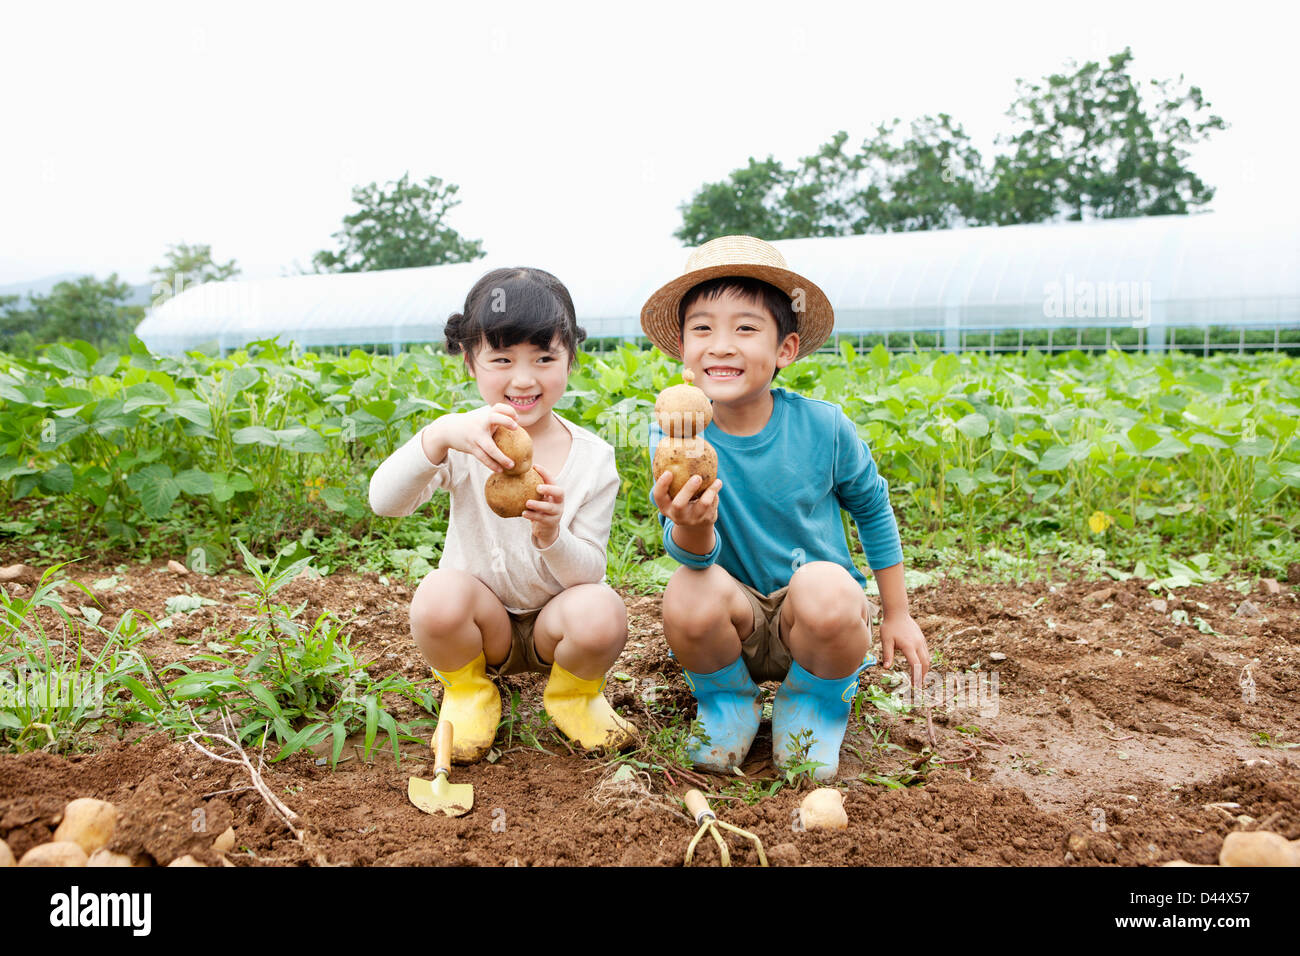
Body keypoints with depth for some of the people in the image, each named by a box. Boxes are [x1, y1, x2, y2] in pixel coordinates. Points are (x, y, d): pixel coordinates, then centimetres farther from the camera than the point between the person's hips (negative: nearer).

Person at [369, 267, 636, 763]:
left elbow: (589, 571, -12)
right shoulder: (466, 441, -10)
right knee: (439, 593, -32)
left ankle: (573, 693, 3)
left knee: (602, 612, -32)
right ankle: (467, 693, 1)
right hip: (484, 621, 0)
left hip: (554, 619, 0)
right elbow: (384, 501, -26)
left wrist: (551, 535, -35)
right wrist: (439, 434, -44)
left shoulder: (593, 457, -11)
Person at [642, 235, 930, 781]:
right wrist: (689, 529, -47)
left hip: (817, 617, 0)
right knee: (687, 597, -33)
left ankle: (815, 707, 1)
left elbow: (872, 508, 5)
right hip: (737, 623, 1)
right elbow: (696, 556, -21)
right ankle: (728, 704, 3)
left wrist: (897, 615, 10)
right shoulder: (672, 434, -15)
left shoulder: (822, 426, -13)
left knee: (824, 590, -35)